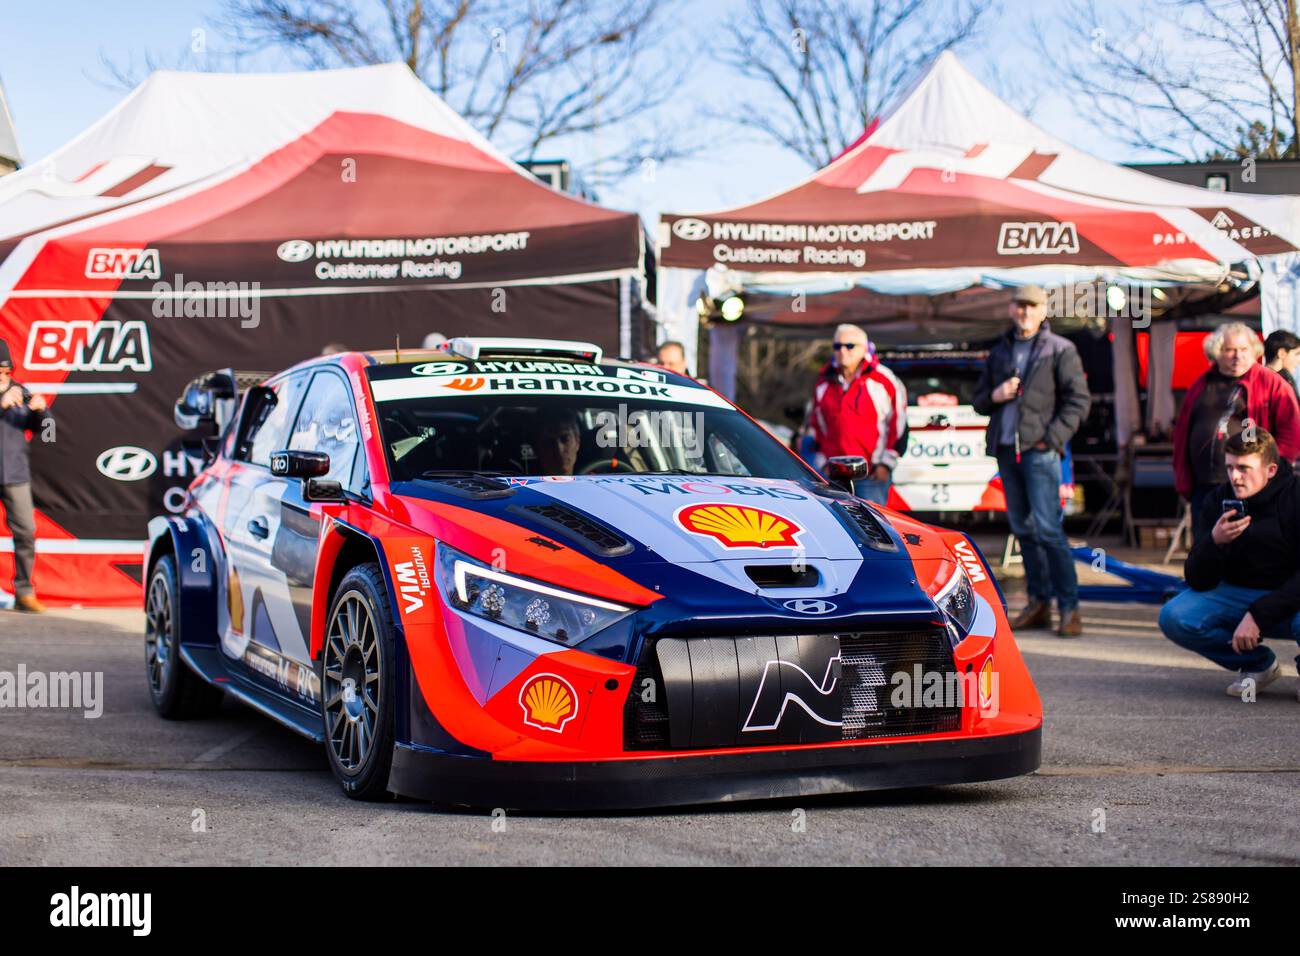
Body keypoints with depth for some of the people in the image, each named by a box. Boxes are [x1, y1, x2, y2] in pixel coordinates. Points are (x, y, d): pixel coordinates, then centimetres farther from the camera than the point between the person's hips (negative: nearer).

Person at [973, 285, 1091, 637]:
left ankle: (1069, 607, -9)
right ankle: (1039, 602, 14)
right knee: (1023, 528, 8)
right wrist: (994, 395, -1)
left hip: (1040, 451, -6)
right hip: (1006, 450, 6)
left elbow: (1078, 400, -4)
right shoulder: (999, 352, 18)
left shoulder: (1060, 350, 1)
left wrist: (1052, 437, -13)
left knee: (1047, 527, -12)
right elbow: (978, 399, 22)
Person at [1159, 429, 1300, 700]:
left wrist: (1258, 615, -29)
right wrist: (1215, 541, -27)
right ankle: (1258, 665, 5)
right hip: (1238, 594, 4)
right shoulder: (1218, 500, -6)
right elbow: (1197, 582, -8)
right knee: (1174, 618, -21)